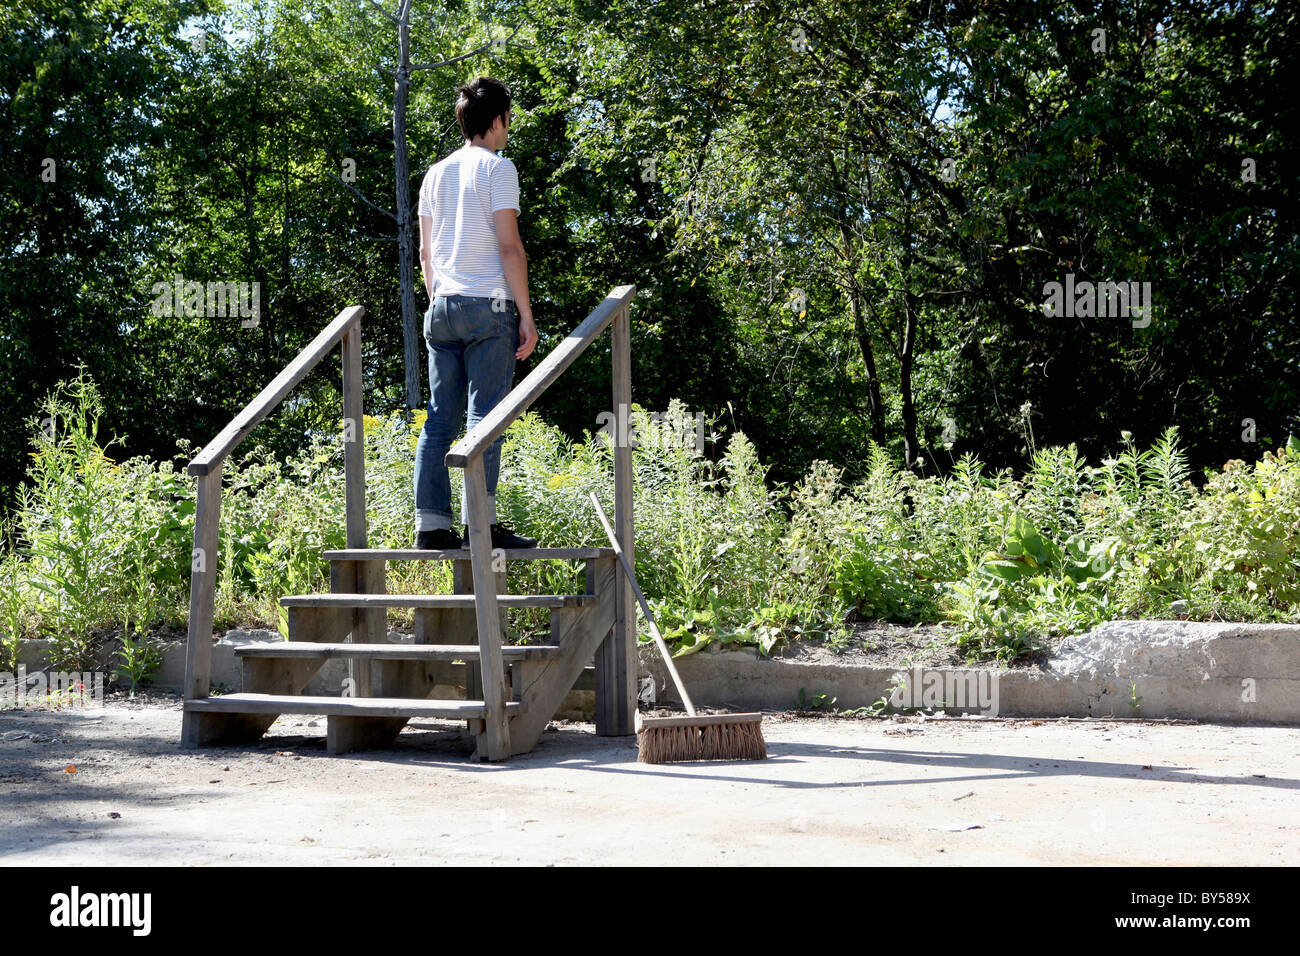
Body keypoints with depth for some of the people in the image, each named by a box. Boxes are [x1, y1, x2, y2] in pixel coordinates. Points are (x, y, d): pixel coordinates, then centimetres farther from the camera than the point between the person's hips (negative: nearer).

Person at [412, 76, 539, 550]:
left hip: (442, 308, 6)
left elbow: (426, 253, 17)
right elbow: (509, 247, -9)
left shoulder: (436, 173, 15)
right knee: (486, 417, -6)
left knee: (439, 420, 6)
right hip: (488, 304, -6)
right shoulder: (498, 168, -4)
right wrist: (526, 315, -7)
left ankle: (430, 523, 5)